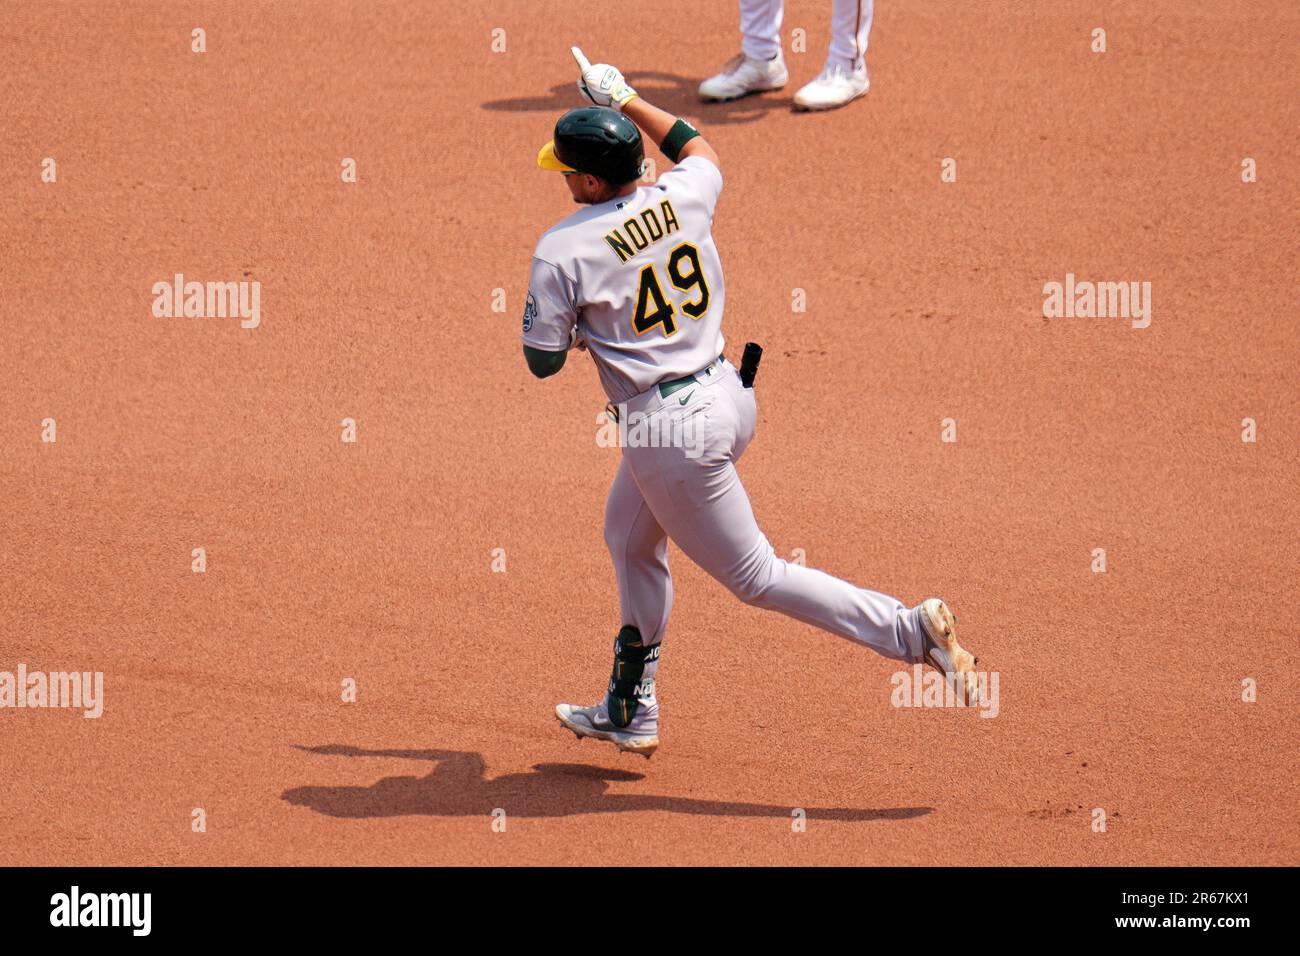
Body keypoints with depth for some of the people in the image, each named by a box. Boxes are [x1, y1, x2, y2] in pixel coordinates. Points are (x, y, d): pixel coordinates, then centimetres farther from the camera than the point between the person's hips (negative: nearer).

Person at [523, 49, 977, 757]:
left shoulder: (562, 251, -17)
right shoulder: (682, 198, 0)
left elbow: (543, 360, -9)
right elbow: (701, 150, 25)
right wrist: (625, 101, 30)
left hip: (670, 430, -8)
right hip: (729, 397, 8)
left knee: (755, 578, 3)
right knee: (630, 538, 27)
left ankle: (910, 628, -8)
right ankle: (629, 711, 37)